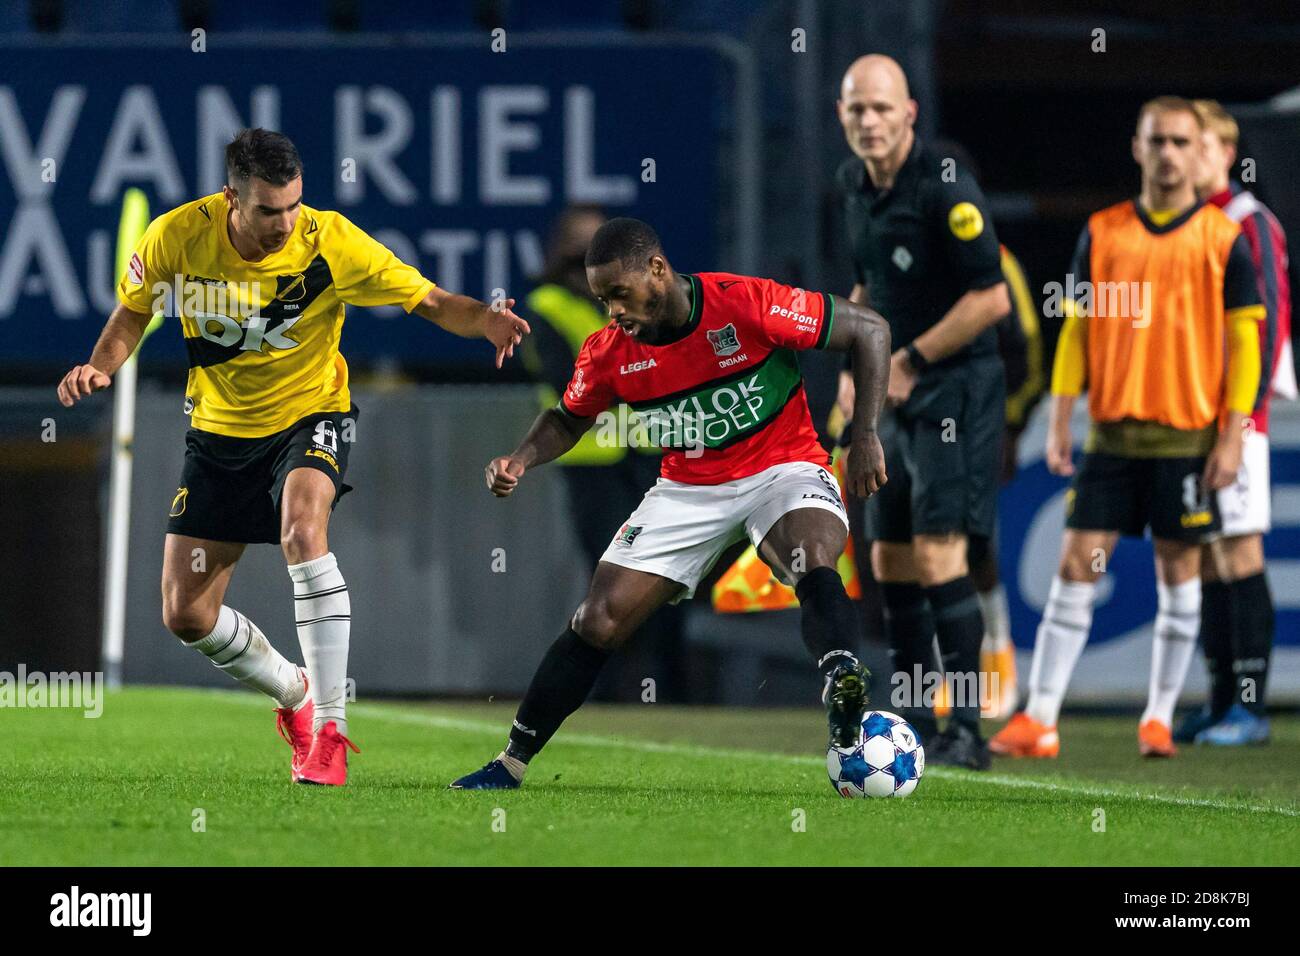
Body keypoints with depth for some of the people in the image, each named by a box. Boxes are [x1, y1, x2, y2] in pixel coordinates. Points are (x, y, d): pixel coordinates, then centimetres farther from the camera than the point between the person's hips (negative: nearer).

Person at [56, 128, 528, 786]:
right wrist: (100, 367, -17)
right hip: (219, 430, 3)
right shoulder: (176, 237, -17)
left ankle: (328, 729, -28)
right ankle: (295, 695, 31)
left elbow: (431, 301, -16)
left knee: (301, 528, -36)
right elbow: (132, 313, 2)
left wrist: (487, 321, -37)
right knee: (186, 616, 0)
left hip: (309, 417, -3)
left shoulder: (330, 243, -22)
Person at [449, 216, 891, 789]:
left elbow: (869, 330, -12)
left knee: (814, 561, -38)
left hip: (781, 469, -4)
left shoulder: (748, 305, -21)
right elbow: (569, 419, 14)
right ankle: (511, 764, 11)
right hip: (688, 489, 4)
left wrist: (865, 436, -18)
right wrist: (521, 459, -7)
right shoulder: (609, 352, -7)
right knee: (598, 623, -2)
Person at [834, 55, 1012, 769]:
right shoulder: (853, 183, 9)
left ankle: (966, 731, -12)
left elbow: (992, 297, -18)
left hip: (955, 387, -8)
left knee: (938, 555, -15)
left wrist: (909, 360, -15)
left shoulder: (945, 187, -17)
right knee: (889, 563, 9)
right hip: (896, 397, 8)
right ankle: (916, 729, 18)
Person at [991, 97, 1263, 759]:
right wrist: (1060, 424, 3)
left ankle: (1158, 717, 14)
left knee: (1179, 567, 3)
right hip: (1113, 430, 1)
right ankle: (1040, 719, -4)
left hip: (1189, 433, -1)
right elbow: (1076, 328, 9)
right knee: (1076, 563, -4)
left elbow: (1243, 339, 0)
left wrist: (1231, 436, -6)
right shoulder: (1102, 233, 6)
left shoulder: (1223, 239, 0)